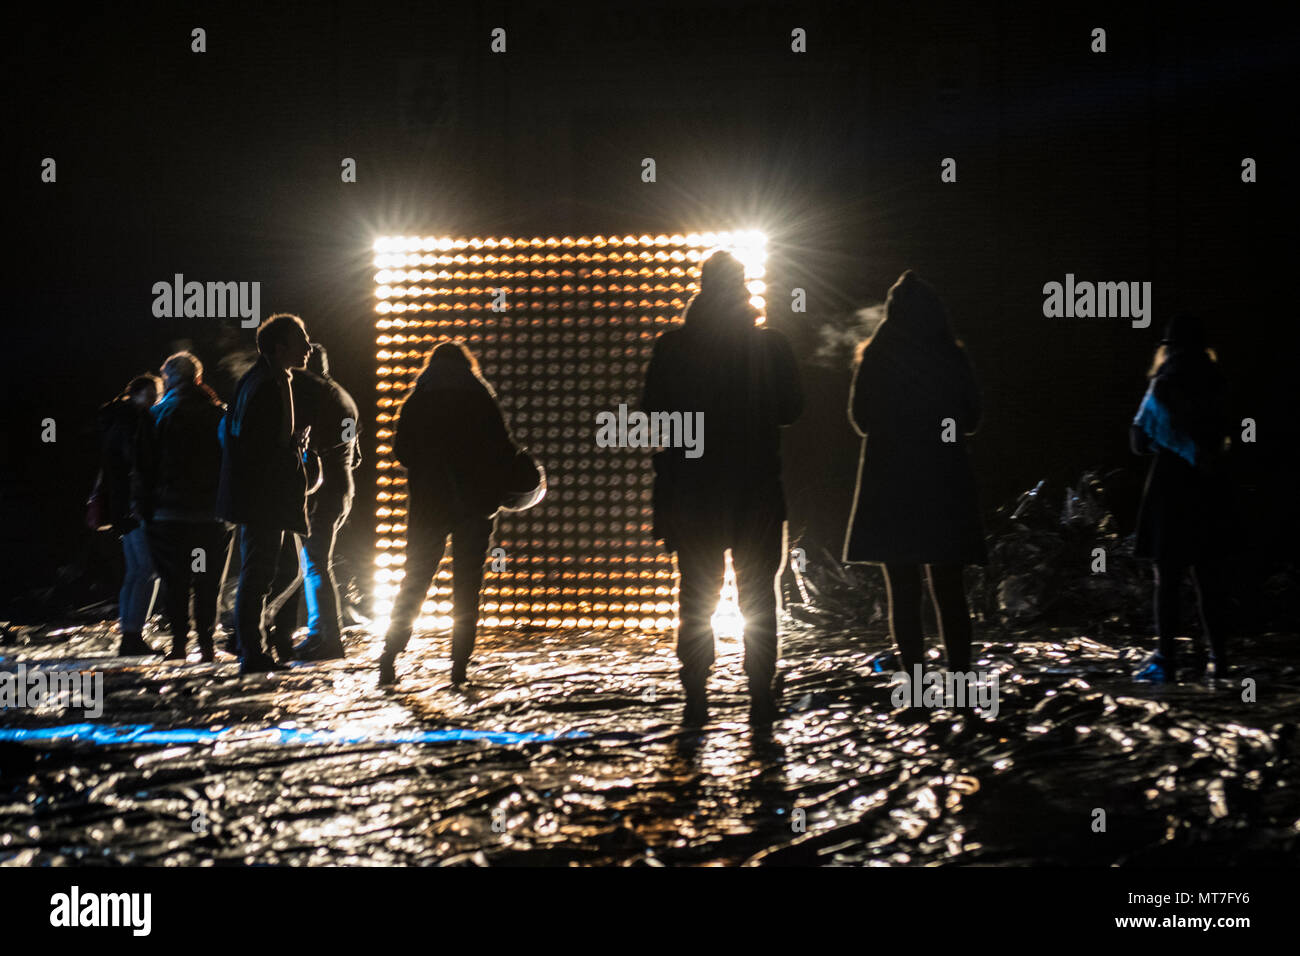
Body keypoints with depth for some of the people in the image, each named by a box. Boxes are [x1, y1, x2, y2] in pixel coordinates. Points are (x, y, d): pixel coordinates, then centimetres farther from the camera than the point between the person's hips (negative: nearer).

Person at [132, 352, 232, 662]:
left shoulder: (158, 415, 1)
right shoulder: (219, 413, 4)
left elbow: (143, 467, 2)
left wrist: (144, 508, 8)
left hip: (170, 512, -1)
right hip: (212, 512, 1)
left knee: (175, 582, 4)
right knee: (208, 583, 5)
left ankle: (179, 642, 1)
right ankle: (206, 643, 1)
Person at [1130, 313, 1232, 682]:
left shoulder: (1165, 385, -10)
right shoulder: (1217, 384, 5)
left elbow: (1141, 440, -8)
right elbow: (1221, 435, 13)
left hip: (1172, 489, -5)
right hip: (1211, 489, 5)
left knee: (1167, 577, -2)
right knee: (1208, 576, 11)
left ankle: (1165, 657, -3)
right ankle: (1216, 655, 13)